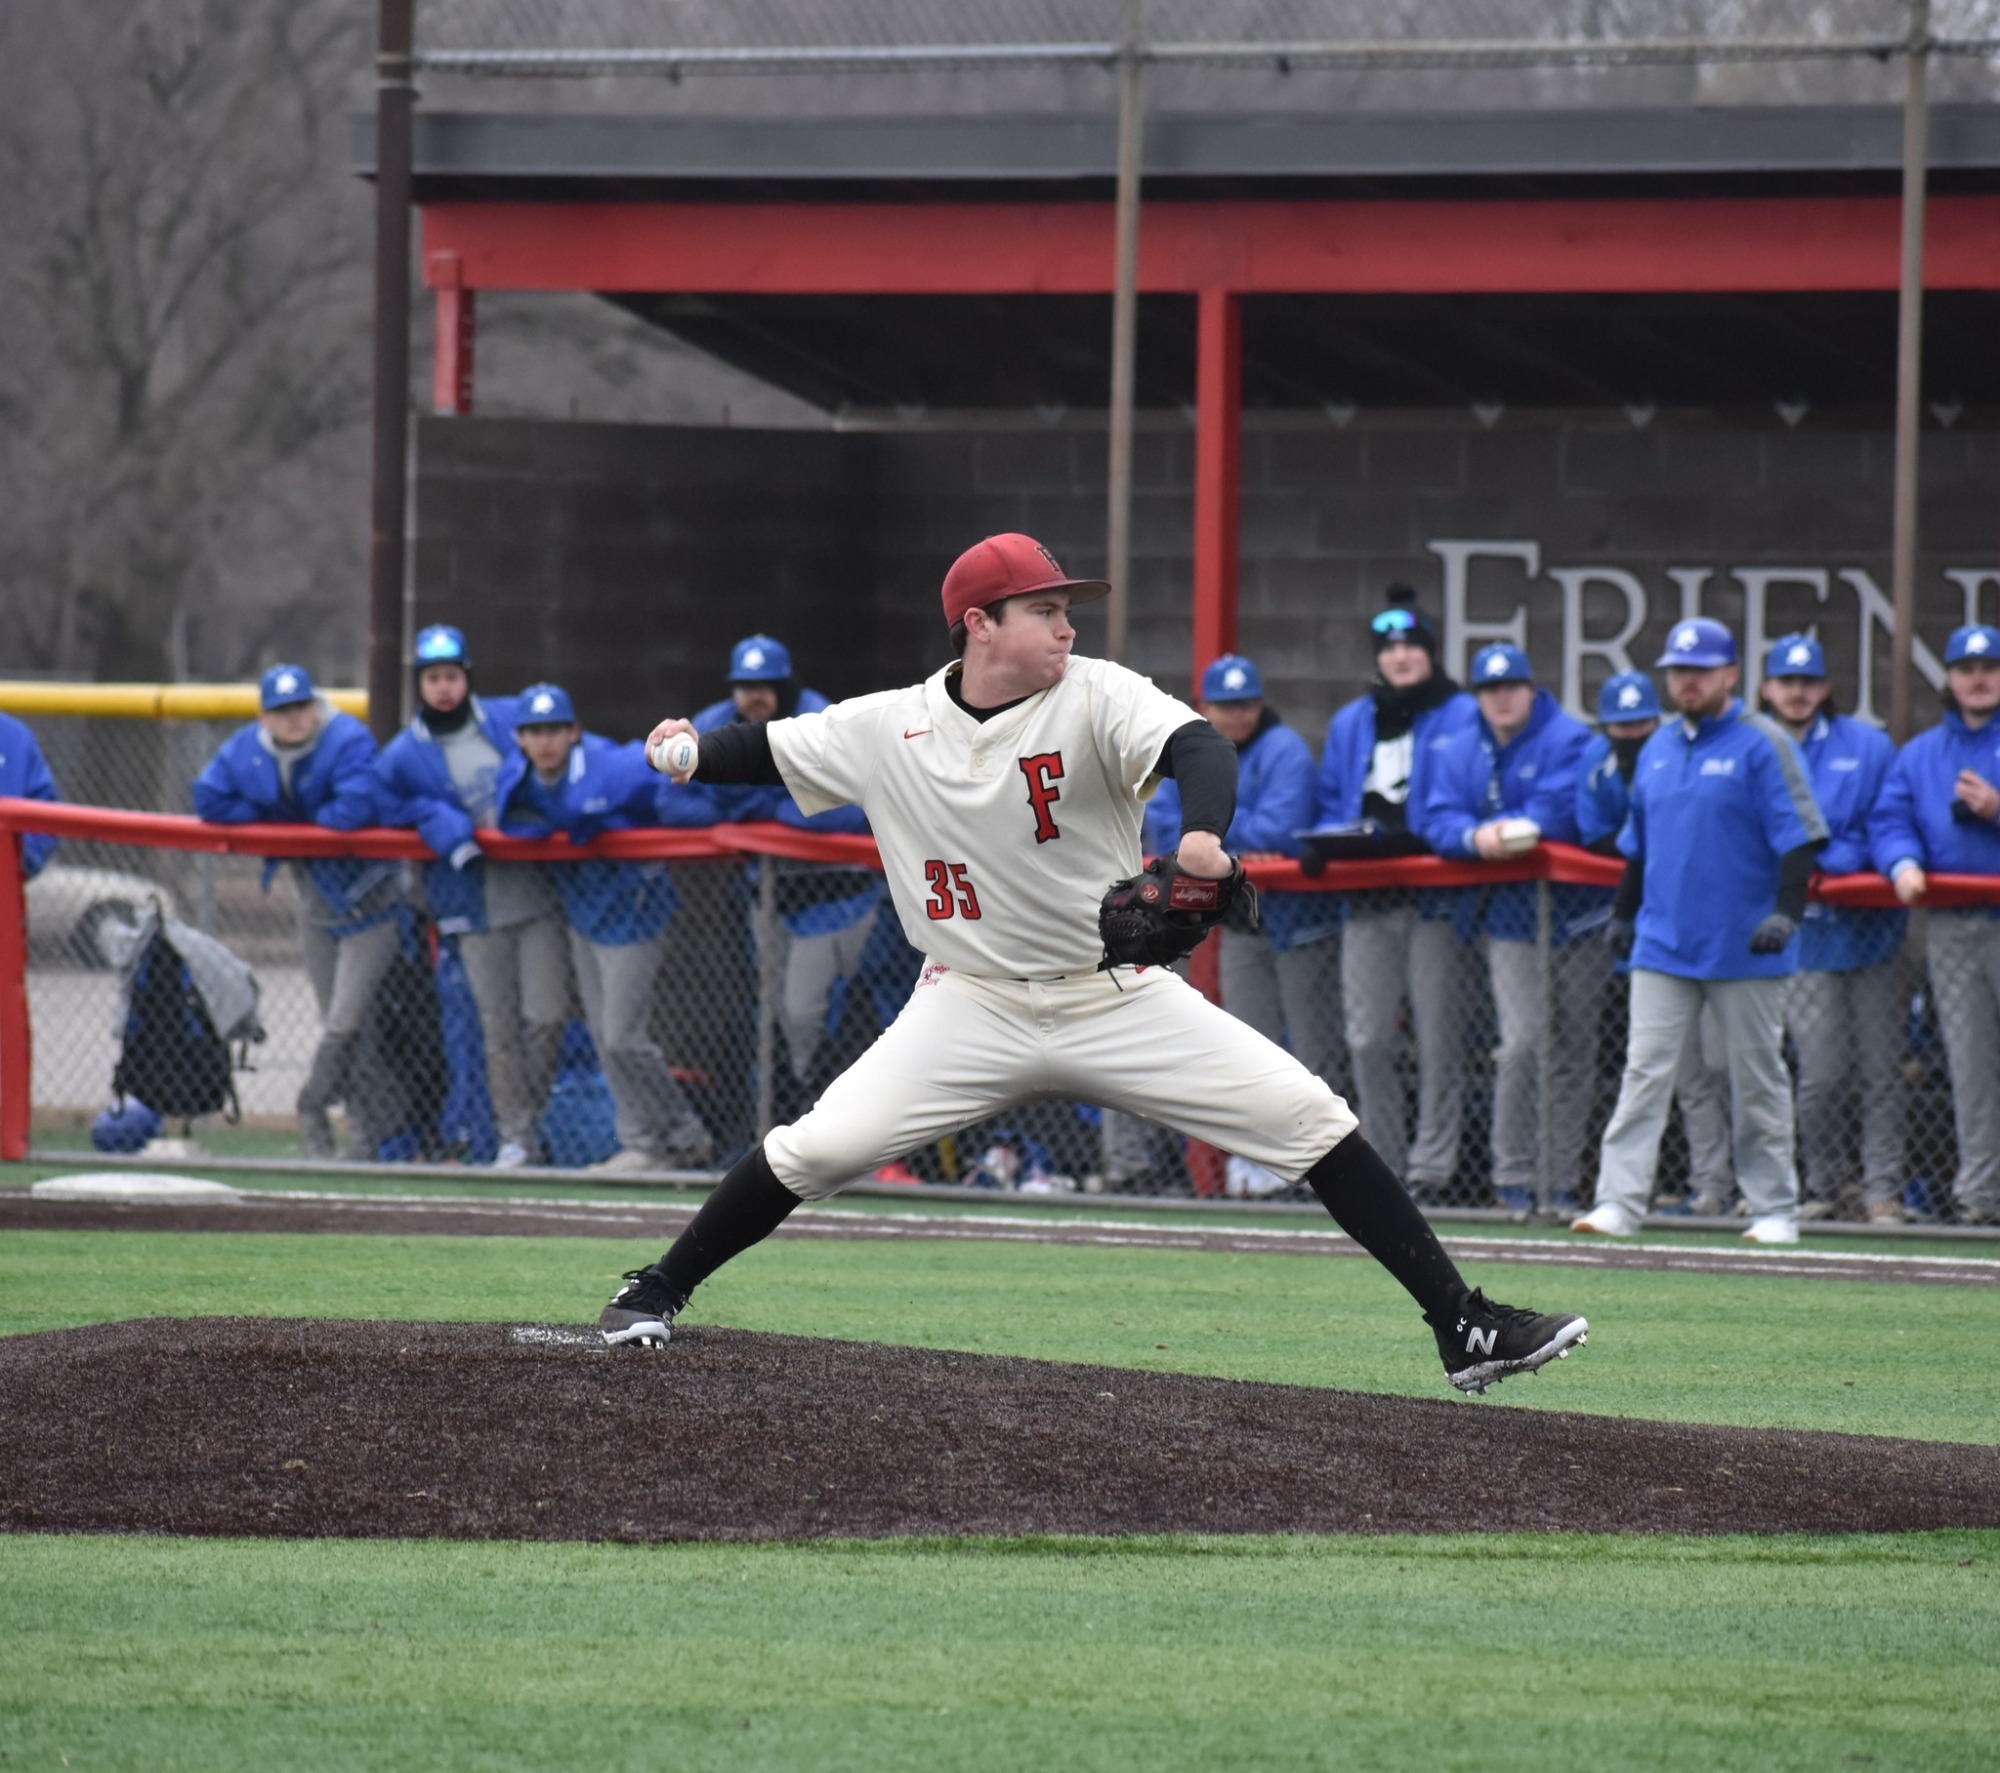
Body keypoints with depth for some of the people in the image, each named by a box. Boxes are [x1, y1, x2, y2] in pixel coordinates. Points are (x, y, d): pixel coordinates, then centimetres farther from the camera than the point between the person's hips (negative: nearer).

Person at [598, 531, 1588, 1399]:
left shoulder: (1096, 698, -10)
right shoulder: (887, 729, -3)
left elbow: (1197, 745, -28)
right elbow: (767, 751, 6)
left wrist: (1202, 833, -49)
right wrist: (690, 754, -15)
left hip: (1123, 999, 0)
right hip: (974, 1007, 0)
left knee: (1310, 1120, -9)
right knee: (817, 1151, -12)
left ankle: (1465, 1331, -4)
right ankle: (656, 1294, 11)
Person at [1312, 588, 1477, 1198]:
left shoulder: (1462, 718, 2)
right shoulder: (1351, 724, 18)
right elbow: (1330, 803, 20)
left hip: (1435, 896, -5)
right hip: (1366, 896, 5)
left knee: (1437, 1034, -5)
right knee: (1367, 1037, 3)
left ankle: (1431, 1164, -2)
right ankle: (1382, 1163, 11)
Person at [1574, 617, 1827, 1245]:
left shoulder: (1763, 745, -6)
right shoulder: (1658, 748, 13)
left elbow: (1798, 838, -12)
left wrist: (1786, 912, -22)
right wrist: (1622, 912, 20)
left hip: (1744, 951, -5)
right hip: (1663, 945, 5)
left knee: (1757, 1082, 3)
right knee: (1644, 1073, -5)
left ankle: (1775, 1210, 12)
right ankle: (1618, 1203, -9)